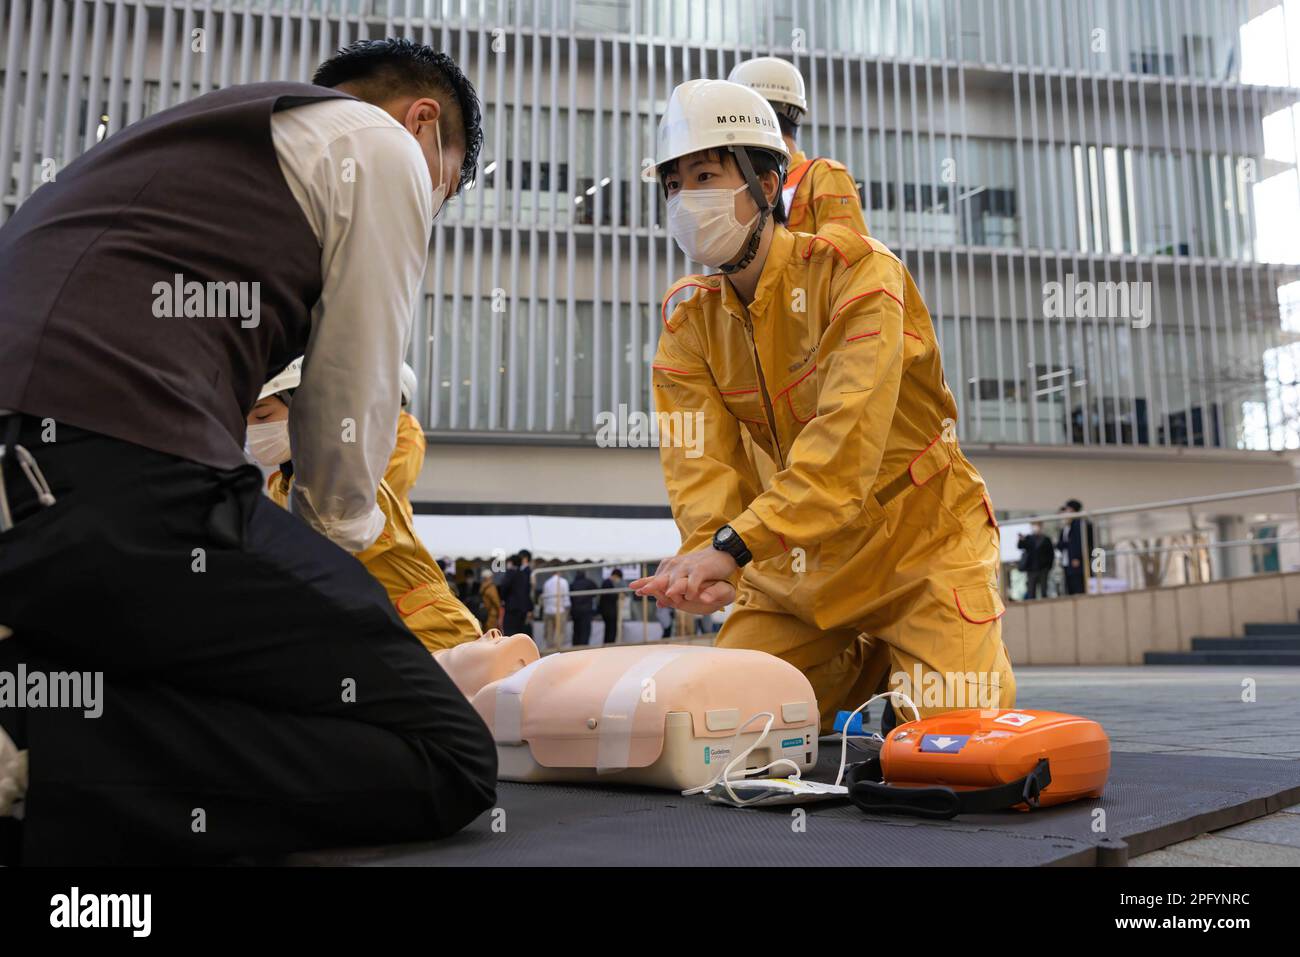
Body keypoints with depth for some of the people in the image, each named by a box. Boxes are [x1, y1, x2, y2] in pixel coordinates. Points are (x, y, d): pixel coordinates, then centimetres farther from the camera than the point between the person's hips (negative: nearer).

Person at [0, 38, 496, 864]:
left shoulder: (206, 128, 34)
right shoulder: (385, 145, 11)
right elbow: (351, 402, 8)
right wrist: (336, 548, 27)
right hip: (122, 479, -9)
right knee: (449, 761, -5)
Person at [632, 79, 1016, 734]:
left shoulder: (854, 268, -19)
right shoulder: (688, 317, -1)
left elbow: (848, 435, -32)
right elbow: (699, 457, -13)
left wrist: (734, 544, -42)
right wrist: (703, 557, -34)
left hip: (920, 538, -5)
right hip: (806, 557, 5)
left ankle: (926, 661, 18)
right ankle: (860, 665, 25)